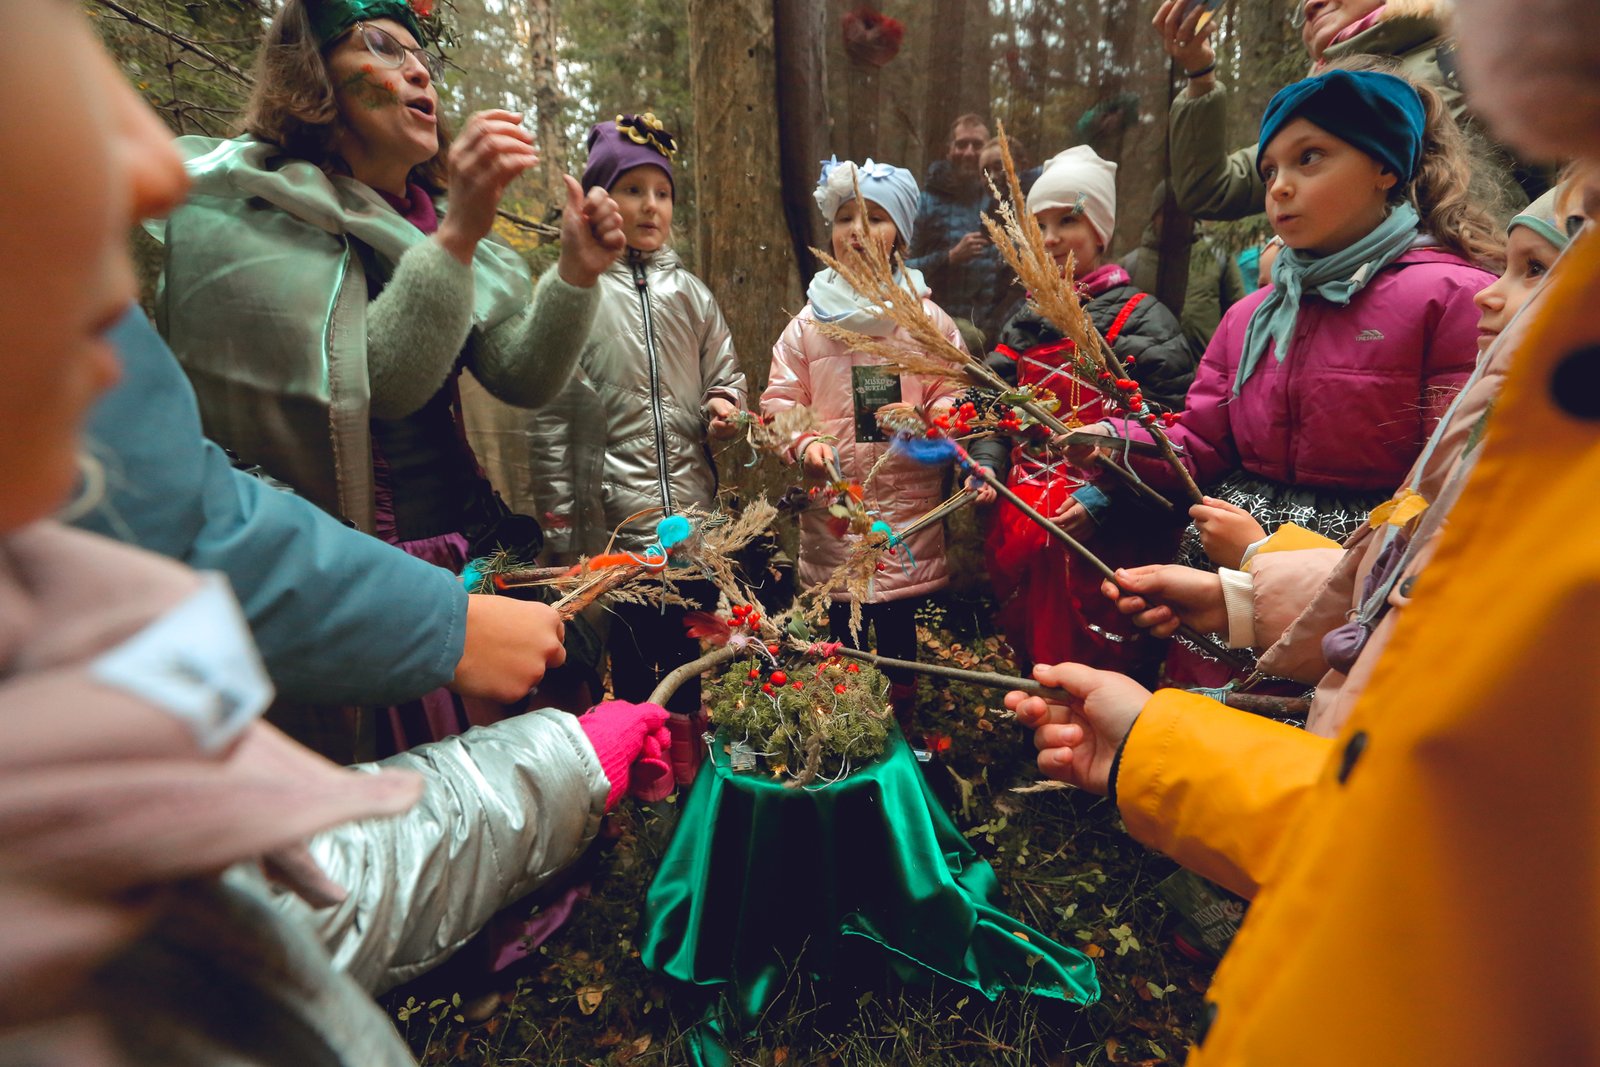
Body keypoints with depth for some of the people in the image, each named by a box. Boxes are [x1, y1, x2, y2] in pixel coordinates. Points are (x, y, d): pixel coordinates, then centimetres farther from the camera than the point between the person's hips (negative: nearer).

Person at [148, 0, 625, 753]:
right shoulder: (237, 207, -7)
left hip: (468, 544, 6)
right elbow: (381, 383, -20)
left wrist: (574, 275, -10)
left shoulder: (436, 223, 11)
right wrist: (461, 233, -26)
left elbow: (523, 380, 3)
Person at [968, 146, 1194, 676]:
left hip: (1105, 533, -5)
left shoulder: (1142, 319, -4)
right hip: (1023, 523, 6)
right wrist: (985, 468, -1)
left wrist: (1104, 497, -20)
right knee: (1033, 652, 15)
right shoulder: (1025, 323, 14)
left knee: (1096, 663, -2)